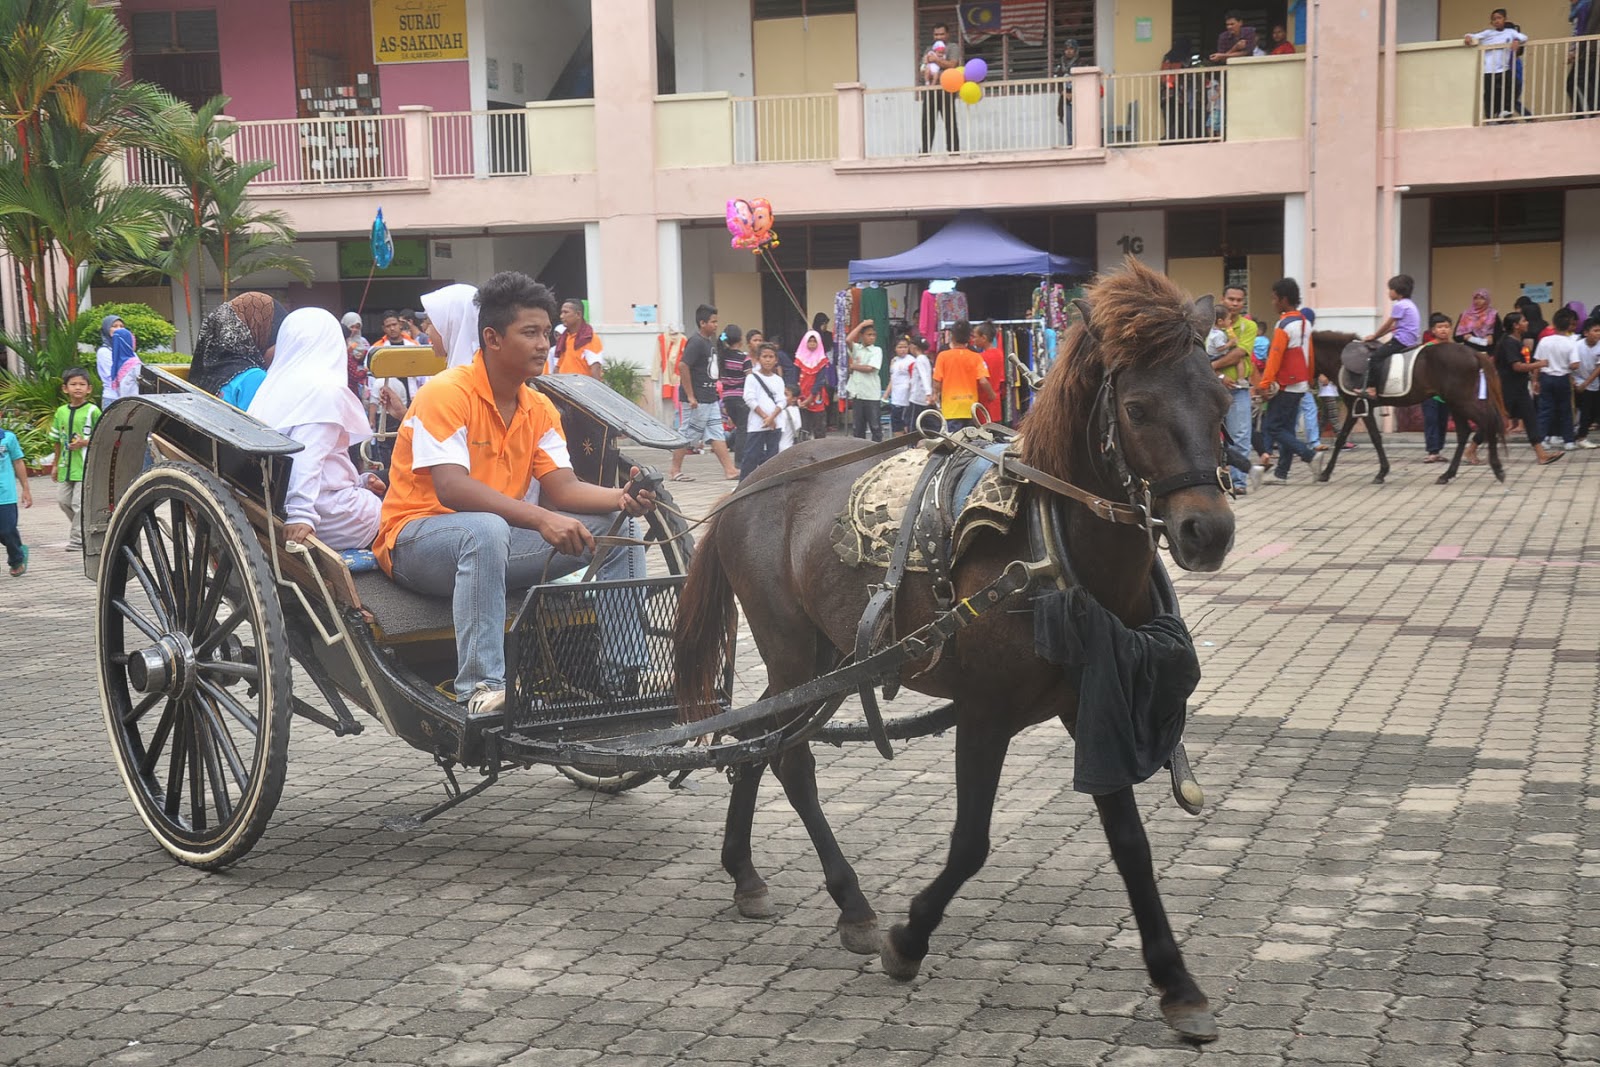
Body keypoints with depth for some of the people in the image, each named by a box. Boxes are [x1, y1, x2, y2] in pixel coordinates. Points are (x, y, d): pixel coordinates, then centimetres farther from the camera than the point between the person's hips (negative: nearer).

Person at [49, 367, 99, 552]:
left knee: (79, 502, -5)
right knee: (63, 500, 11)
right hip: (66, 466, 6)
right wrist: (56, 464, 19)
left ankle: (77, 539, 2)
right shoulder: (61, 412, 9)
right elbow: (58, 440, 16)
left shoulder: (93, 411, -7)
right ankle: (80, 527, 30)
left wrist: (84, 442, -20)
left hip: (86, 466, -6)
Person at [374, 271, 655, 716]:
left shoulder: (540, 408, 7)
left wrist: (622, 498, -24)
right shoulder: (446, 393, -17)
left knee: (615, 527, -3)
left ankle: (627, 675, -1)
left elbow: (563, 488, -3)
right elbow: (451, 488, -29)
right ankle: (480, 687, -41)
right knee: (484, 530, -41)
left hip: (498, 536, 8)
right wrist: (540, 518, -38)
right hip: (417, 541, -7)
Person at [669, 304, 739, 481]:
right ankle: (675, 471, 9)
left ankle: (729, 469, 5)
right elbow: (683, 365, -24)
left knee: (718, 434, 6)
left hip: (710, 399, 9)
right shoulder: (696, 342, -15)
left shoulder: (707, 342, 14)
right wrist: (690, 396, -23)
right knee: (689, 435, -1)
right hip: (697, 400, -9)